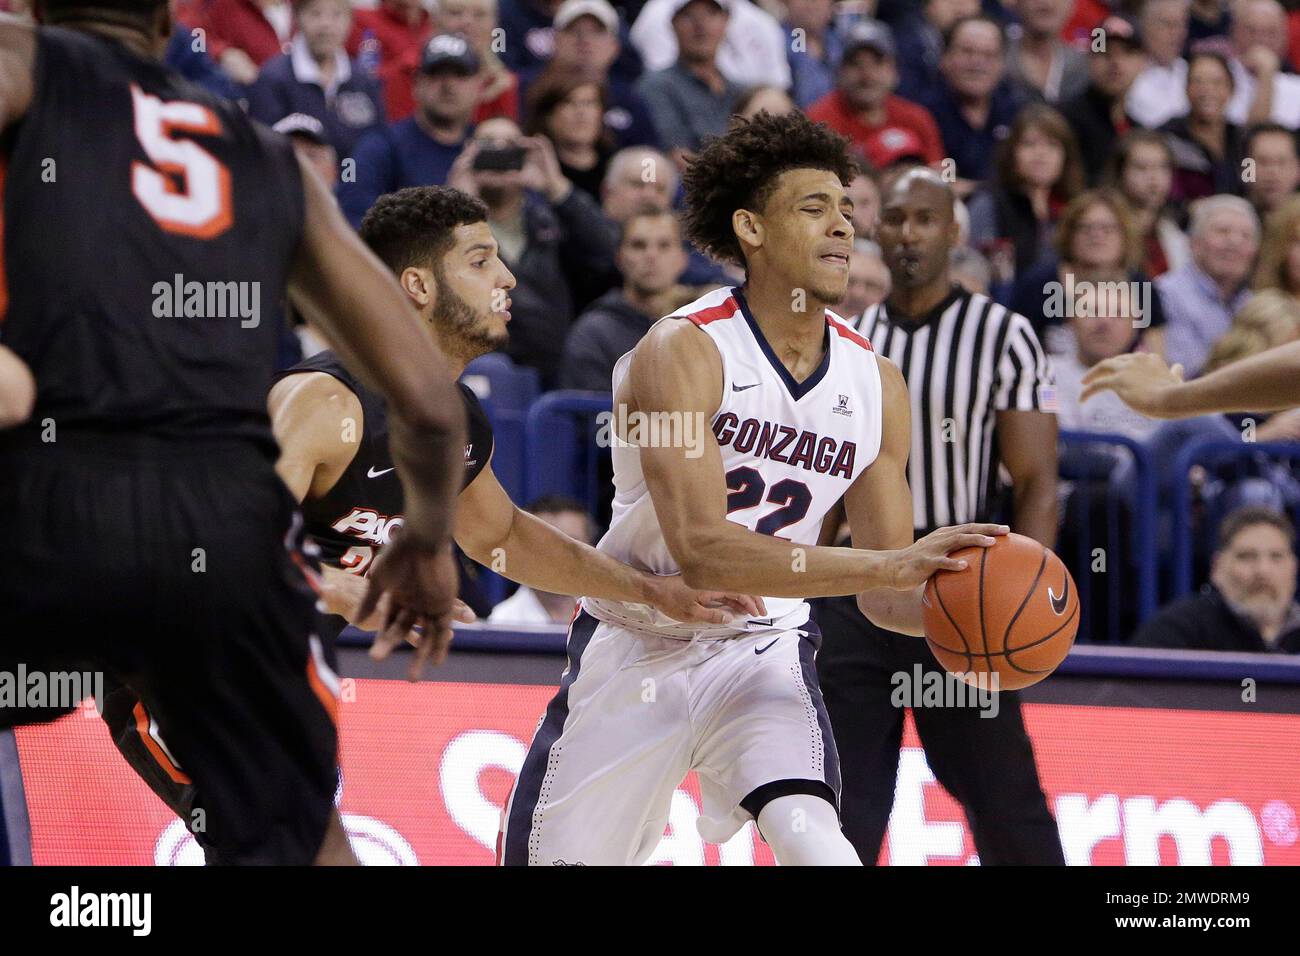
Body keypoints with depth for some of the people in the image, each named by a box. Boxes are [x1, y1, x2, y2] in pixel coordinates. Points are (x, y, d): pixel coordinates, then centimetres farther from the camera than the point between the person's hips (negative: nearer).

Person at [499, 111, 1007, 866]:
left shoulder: (876, 384, -4)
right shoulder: (684, 351, -21)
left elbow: (882, 593, 3)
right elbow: (701, 549, -32)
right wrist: (889, 564, -38)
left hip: (763, 649, 2)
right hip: (636, 650, -2)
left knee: (806, 831, -27)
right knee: (549, 858, 9)